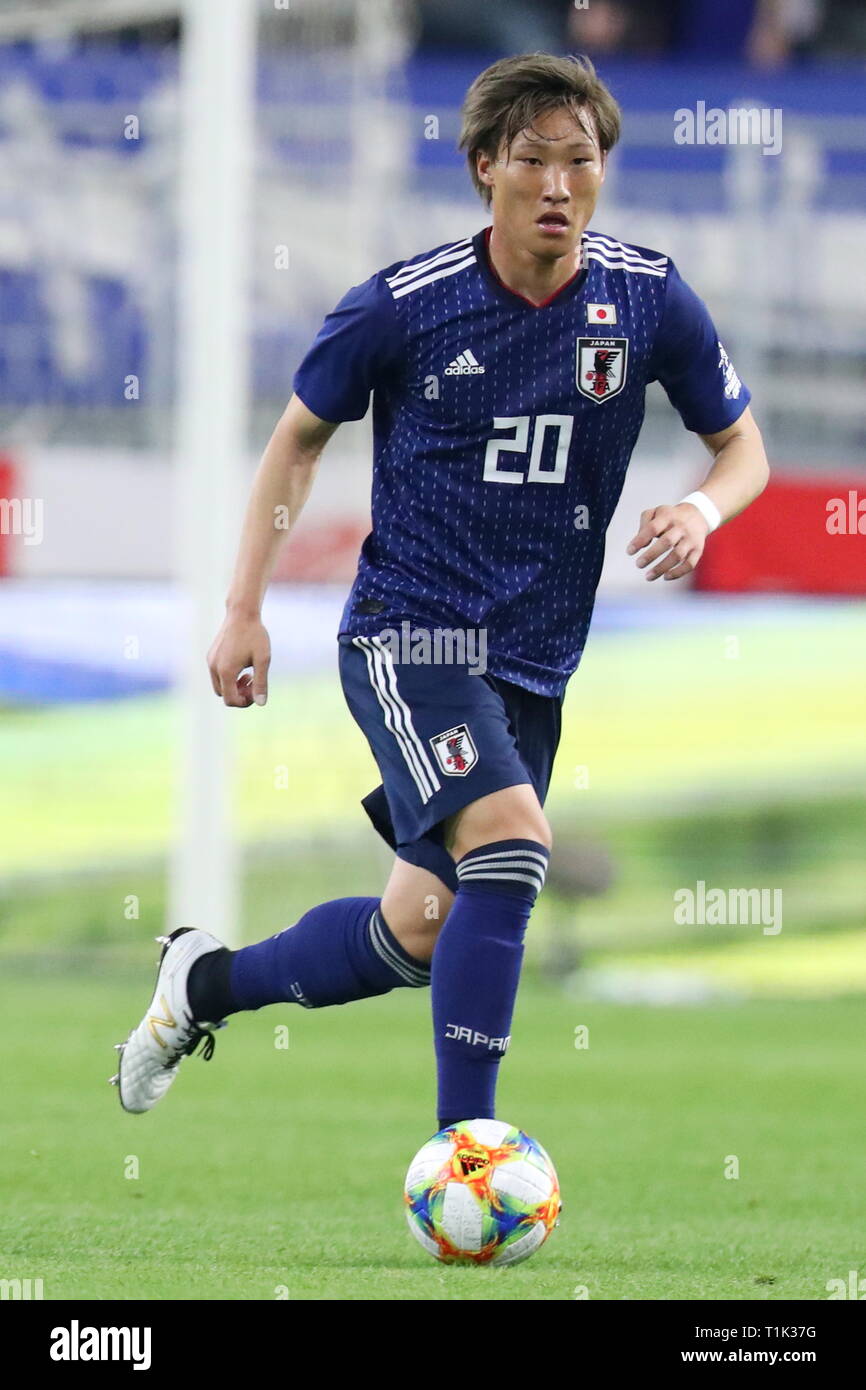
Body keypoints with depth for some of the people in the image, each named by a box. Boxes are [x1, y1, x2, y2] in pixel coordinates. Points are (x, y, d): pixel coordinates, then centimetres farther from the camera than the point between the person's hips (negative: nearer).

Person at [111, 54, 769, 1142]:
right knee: (511, 843, -28)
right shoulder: (400, 307, -9)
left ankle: (205, 983, 35)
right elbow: (301, 435, 7)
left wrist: (701, 509, -14)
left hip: (534, 662, 5)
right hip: (408, 632, -5)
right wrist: (244, 609, 3)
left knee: (420, 938, 9)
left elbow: (743, 446, 10)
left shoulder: (649, 300, -3)